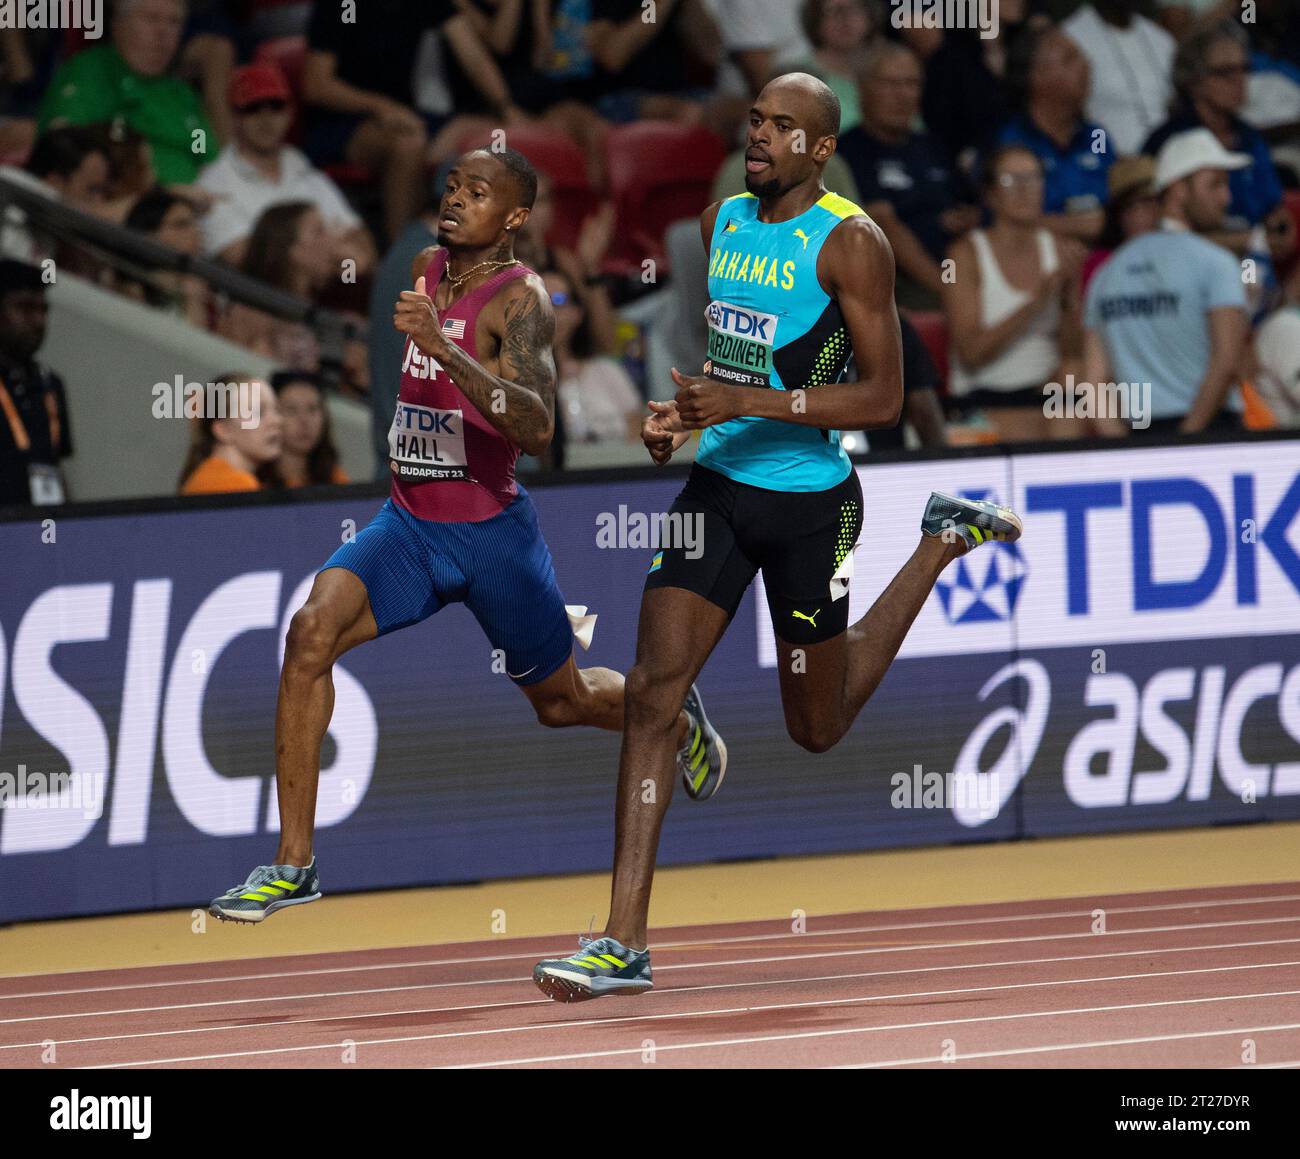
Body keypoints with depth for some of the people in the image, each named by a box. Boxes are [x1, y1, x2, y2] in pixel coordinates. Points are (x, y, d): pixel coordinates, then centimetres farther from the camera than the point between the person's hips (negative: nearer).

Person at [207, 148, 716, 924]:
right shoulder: (428, 269, 5)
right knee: (313, 631, -21)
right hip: (409, 523, 5)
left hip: (491, 532, -5)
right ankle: (294, 863, -20)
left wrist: (443, 348, -42)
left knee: (563, 699, 14)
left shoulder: (521, 298, -18)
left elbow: (538, 429, -34)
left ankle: (675, 721, 52)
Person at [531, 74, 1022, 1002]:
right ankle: (625, 943, -11)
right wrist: (683, 414, 4)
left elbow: (882, 400, -16)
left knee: (817, 726, 13)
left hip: (809, 501, -5)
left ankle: (944, 542, 36)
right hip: (718, 487, 5)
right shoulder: (722, 221, 7)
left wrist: (747, 403, -24)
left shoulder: (851, 244, -13)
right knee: (654, 690, -11)